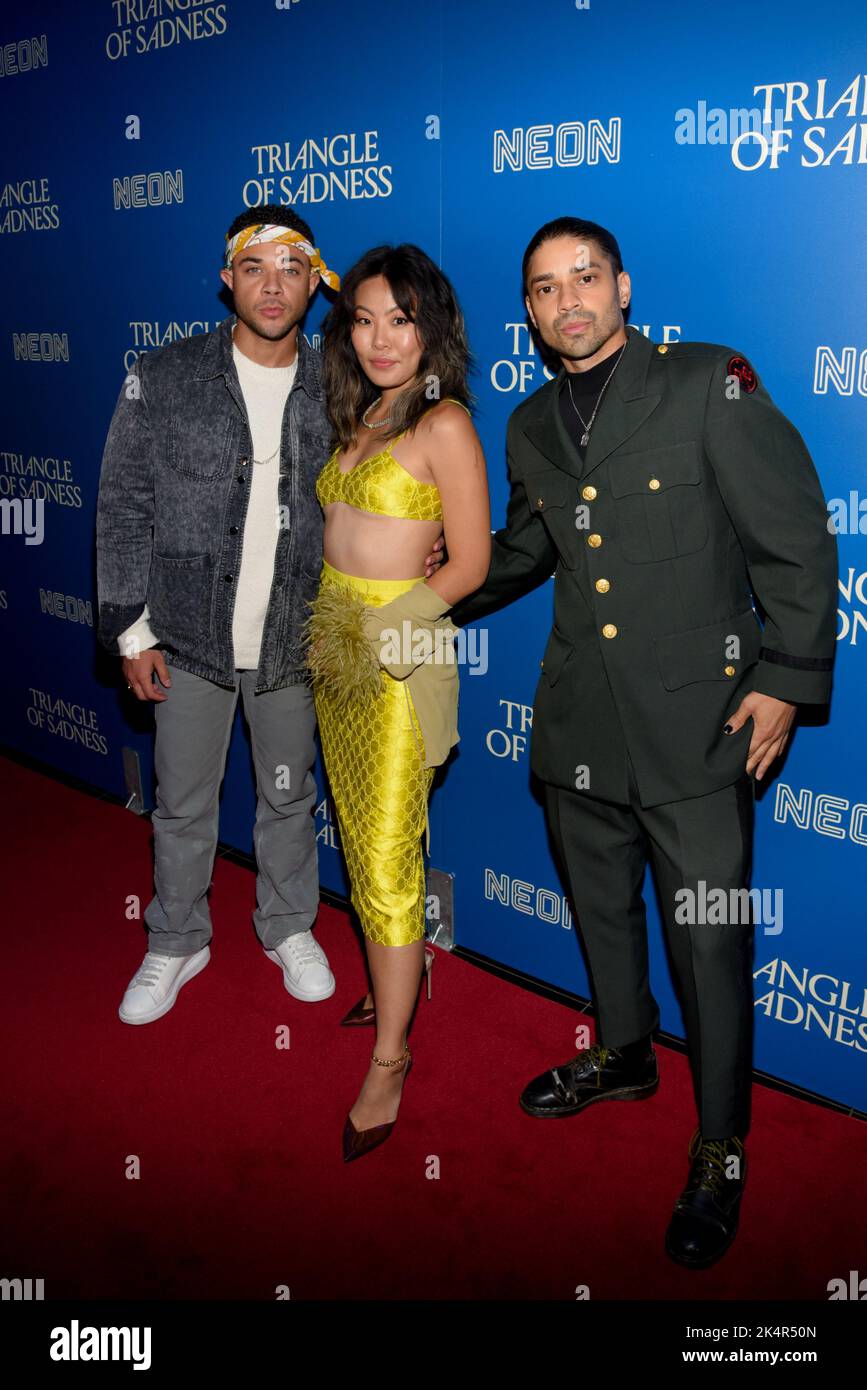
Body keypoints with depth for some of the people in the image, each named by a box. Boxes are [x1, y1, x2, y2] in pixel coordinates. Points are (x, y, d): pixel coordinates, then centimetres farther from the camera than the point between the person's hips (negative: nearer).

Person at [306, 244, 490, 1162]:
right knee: (360, 844, 17)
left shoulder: (444, 423, -11)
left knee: (387, 865, -4)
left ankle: (388, 1063, 8)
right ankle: (398, 984, 36)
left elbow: (471, 565, -11)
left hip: (399, 660, -8)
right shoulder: (357, 416, 12)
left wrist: (385, 626, -12)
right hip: (336, 650, 8)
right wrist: (329, 620, 8)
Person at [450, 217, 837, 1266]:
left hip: (696, 724, -5)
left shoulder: (710, 385, -7)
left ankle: (720, 1149, 19)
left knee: (708, 939, 0)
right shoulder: (530, 427, 9)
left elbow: (797, 539, -8)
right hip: (579, 726, 6)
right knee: (600, 906, 21)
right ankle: (622, 1056, 46)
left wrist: (786, 677, -11)